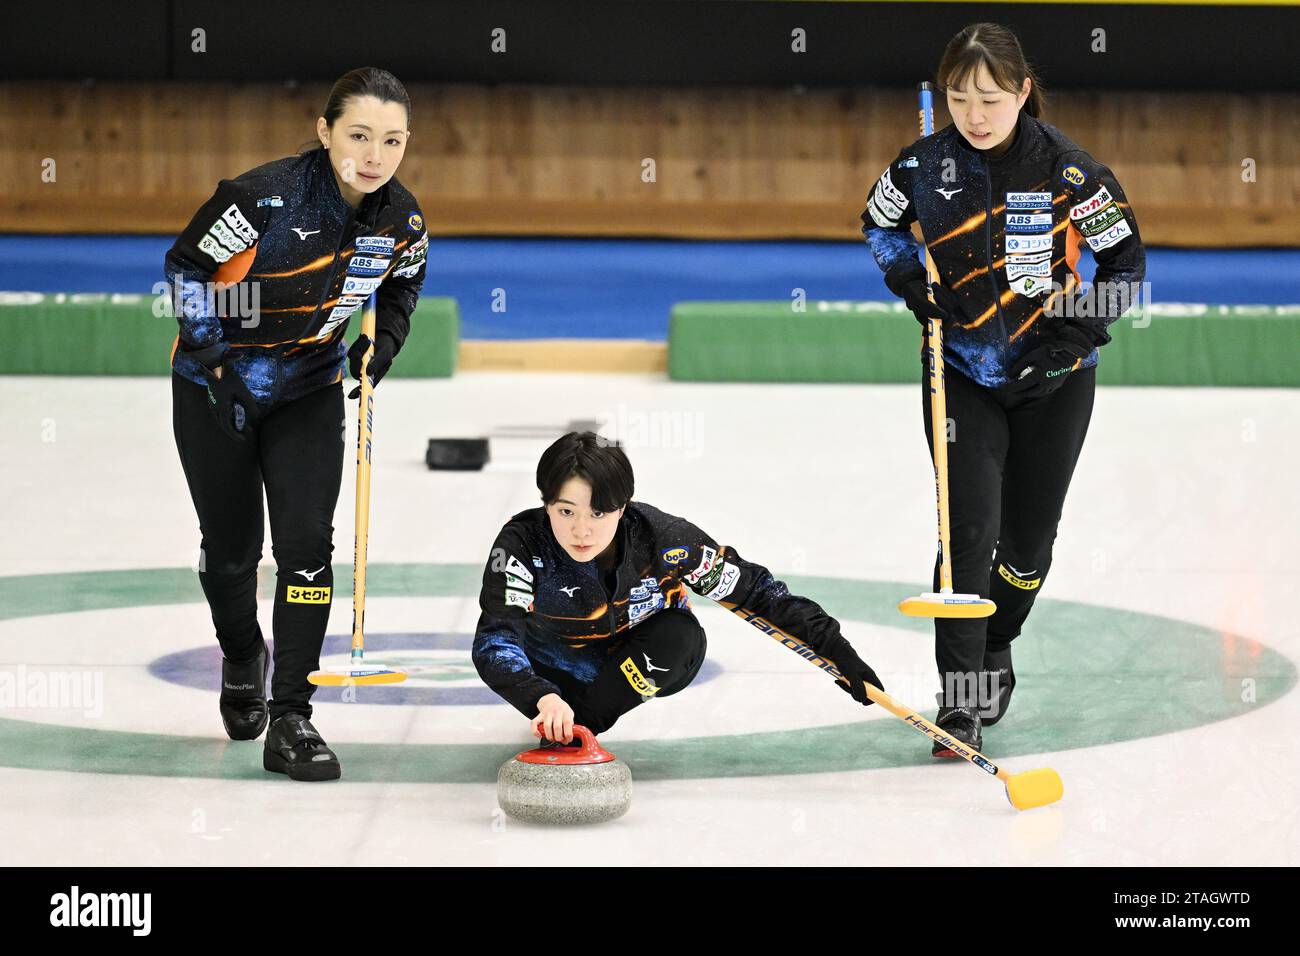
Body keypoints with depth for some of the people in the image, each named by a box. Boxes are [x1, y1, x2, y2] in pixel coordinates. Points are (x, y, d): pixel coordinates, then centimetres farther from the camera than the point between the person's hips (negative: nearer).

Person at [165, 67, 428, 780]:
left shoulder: (402, 218, -13)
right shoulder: (265, 198, -28)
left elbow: (402, 287, 9)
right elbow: (185, 266, -15)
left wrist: (382, 345, -6)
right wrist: (214, 359, -16)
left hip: (309, 391, 3)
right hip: (216, 385, -2)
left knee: (306, 542, -11)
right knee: (230, 546, 10)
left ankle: (289, 720, -6)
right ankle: (242, 659, 42)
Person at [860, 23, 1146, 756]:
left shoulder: (1068, 167, -16)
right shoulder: (925, 163, -10)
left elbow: (1126, 261, -5)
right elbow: (881, 226, 11)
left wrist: (1076, 334, -14)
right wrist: (911, 281, -7)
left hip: (1052, 380, 0)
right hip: (960, 372, 0)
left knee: (1028, 540, 10)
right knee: (969, 532, -10)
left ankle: (996, 647, 38)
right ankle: (963, 698, -5)